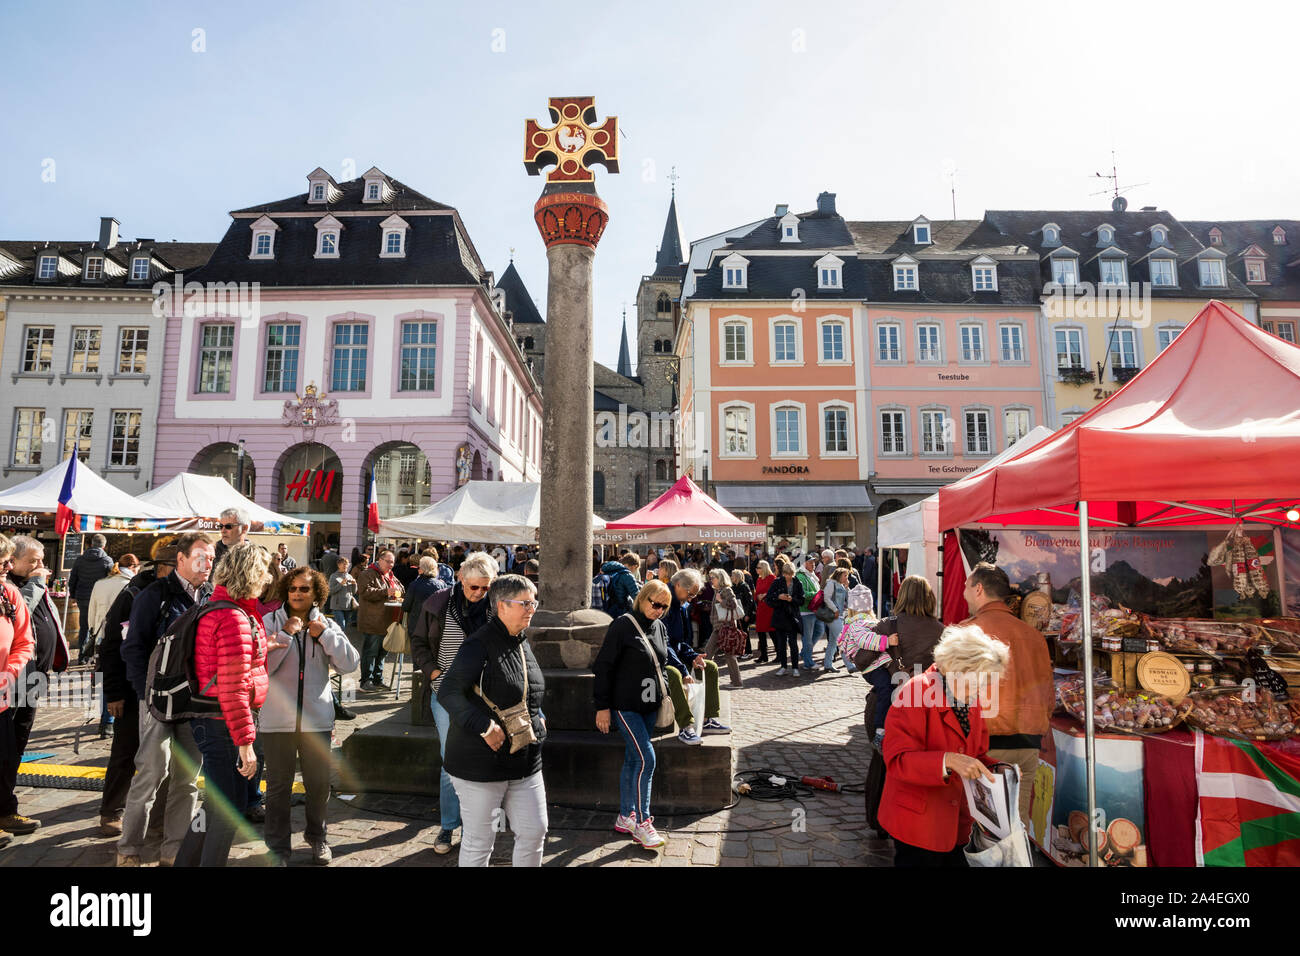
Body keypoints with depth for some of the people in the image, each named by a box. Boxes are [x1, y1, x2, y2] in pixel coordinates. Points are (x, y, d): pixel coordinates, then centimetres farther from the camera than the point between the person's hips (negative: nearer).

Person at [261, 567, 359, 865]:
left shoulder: (326, 625, 3)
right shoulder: (270, 622, -3)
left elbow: (350, 664, -6)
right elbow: (261, 667, -13)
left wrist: (325, 635, -13)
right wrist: (286, 634, -19)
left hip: (317, 719, 2)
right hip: (277, 720, -2)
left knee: (319, 784, 13)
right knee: (278, 785, 9)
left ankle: (317, 837, 35)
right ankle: (278, 846, 27)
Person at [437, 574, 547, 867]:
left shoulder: (522, 644, 9)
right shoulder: (480, 645, -17)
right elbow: (447, 692, -22)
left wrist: (539, 718, 8)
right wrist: (484, 727, -26)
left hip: (525, 762, 7)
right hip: (481, 763, -7)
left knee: (534, 832, 11)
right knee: (479, 840, 8)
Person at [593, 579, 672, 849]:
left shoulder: (659, 627, 8)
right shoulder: (623, 625, -14)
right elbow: (604, 666, -13)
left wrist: (663, 694, 15)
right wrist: (602, 706, -14)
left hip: (648, 705, 7)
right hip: (625, 705, -7)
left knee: (633, 760, 14)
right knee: (646, 759, -11)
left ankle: (625, 817, 25)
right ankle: (641, 823, 0)